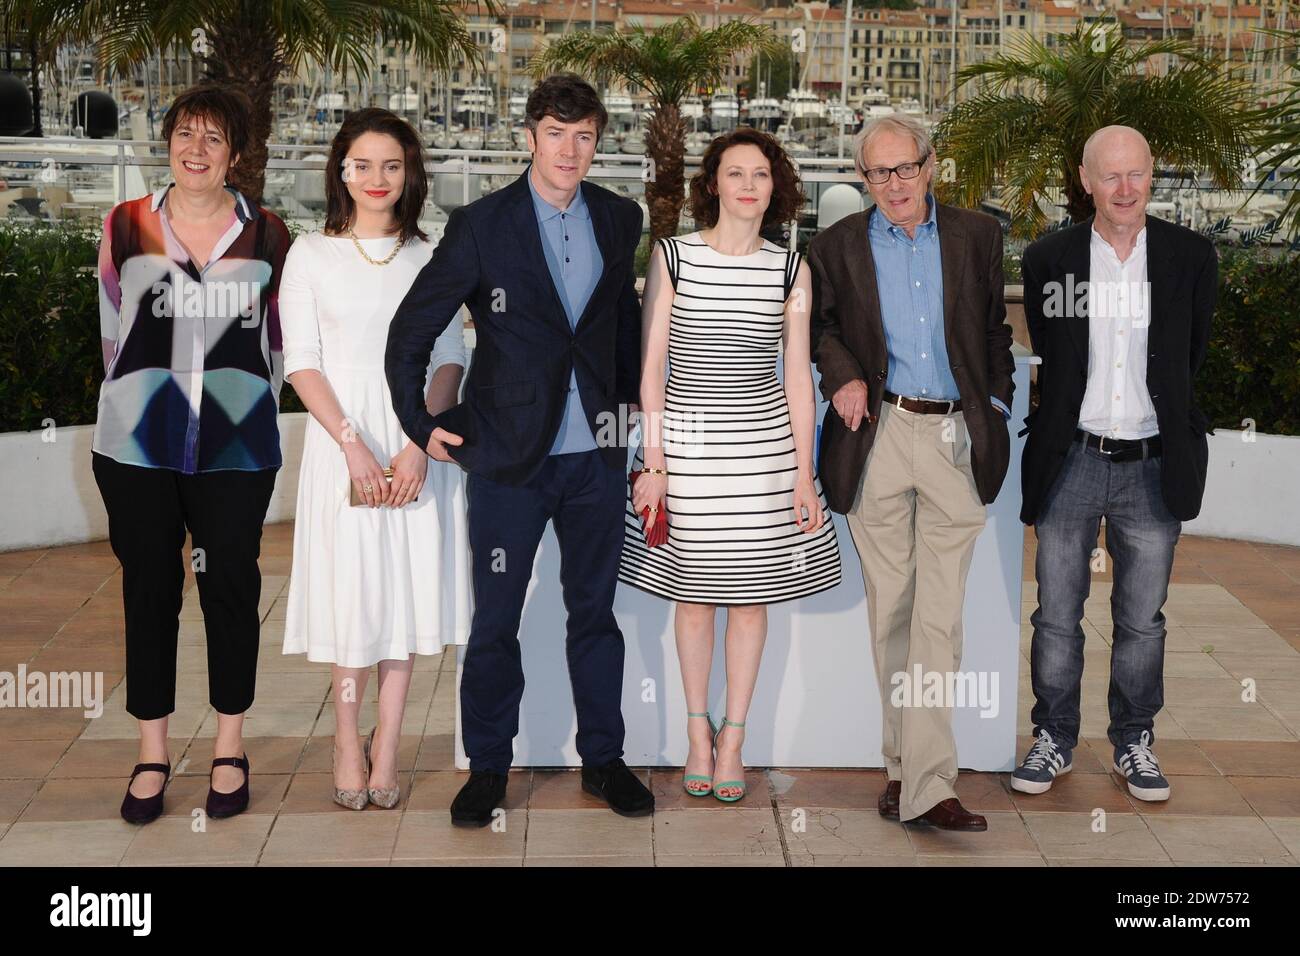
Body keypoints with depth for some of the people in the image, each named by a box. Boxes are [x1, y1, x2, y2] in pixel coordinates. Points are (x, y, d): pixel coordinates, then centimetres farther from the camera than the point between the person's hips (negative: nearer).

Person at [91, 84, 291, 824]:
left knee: (231, 587, 7)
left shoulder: (267, 236, 2)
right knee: (150, 589, 7)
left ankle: (231, 748, 21)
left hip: (235, 450, 0)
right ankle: (153, 752, 19)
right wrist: (140, 404, 13)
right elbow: (113, 330, 9)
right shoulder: (126, 228, 2)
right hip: (138, 449, 0)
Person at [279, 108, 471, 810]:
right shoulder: (312, 254, 4)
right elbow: (301, 362, -2)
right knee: (349, 588, 0)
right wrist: (353, 444, -14)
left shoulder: (431, 257, 8)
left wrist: (419, 445, -11)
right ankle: (347, 740, 15)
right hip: (342, 442, -1)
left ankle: (386, 746, 11)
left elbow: (450, 359, 3)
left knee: (408, 587, 2)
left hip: (419, 444, 2)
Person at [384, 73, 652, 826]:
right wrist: (419, 423, -2)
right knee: (495, 621, 5)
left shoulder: (620, 220, 4)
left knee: (595, 611, 12)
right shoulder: (481, 226, -7)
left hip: (596, 453, 3)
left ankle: (604, 758, 25)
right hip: (510, 455, -3)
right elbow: (411, 331, -2)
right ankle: (488, 766, 20)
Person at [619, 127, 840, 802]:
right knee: (694, 593, 8)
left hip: (764, 441, 1)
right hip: (686, 440, -1)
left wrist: (804, 472, 1)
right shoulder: (672, 257, -1)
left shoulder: (790, 269, 4)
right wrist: (652, 461, -6)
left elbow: (798, 377, 5)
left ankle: (733, 740, 19)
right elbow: (651, 366, -1)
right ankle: (698, 733, 25)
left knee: (750, 594, 6)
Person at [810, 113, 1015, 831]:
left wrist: (995, 409, 7)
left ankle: (927, 784, -6)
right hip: (877, 437, 0)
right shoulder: (838, 245, 6)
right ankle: (903, 763, 18)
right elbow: (818, 323, 17)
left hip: (956, 439, 0)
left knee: (940, 615, -5)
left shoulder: (976, 236, 8)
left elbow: (995, 332, 15)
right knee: (888, 607, 7)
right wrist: (842, 376, -2)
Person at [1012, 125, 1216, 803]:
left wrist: (1166, 422, 13)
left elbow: (1190, 357, 12)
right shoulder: (1048, 259, 0)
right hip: (1071, 462, 0)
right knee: (1057, 616, 7)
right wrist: (1052, 433, 9)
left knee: (1142, 620, 10)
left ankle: (1134, 743, 26)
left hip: (1153, 467, 0)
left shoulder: (1191, 257, 1)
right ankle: (1054, 739, 23)